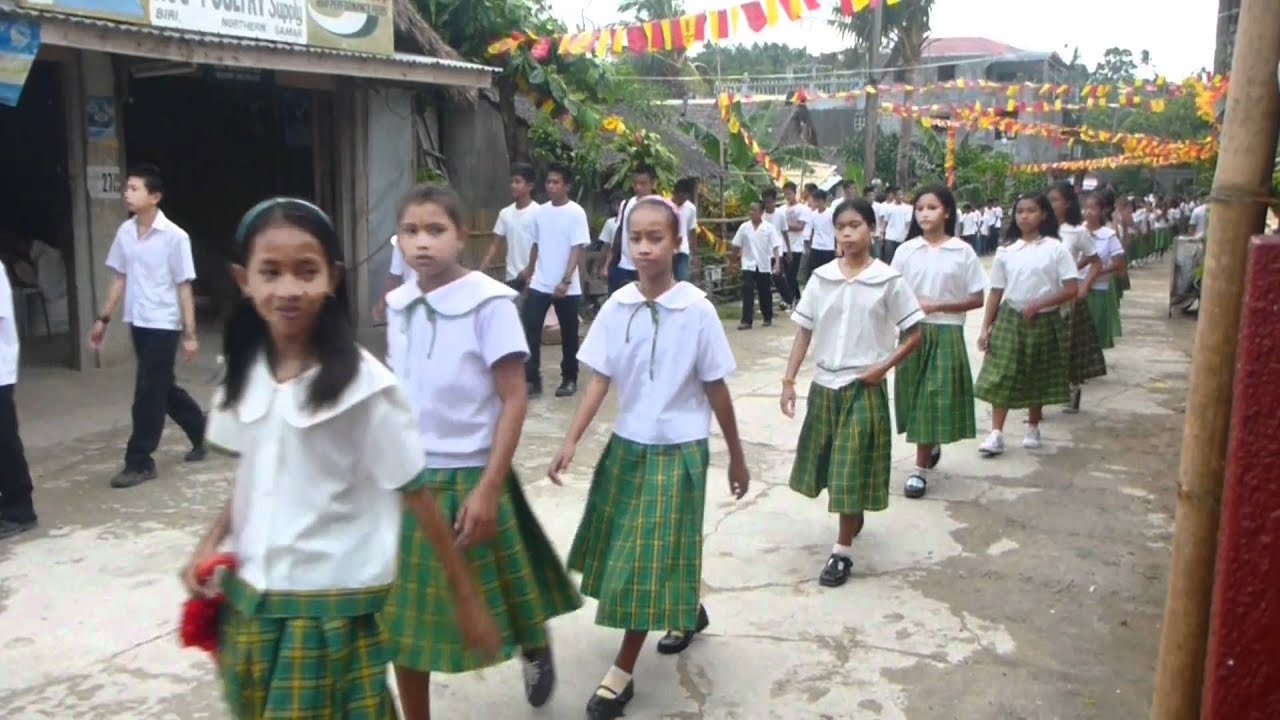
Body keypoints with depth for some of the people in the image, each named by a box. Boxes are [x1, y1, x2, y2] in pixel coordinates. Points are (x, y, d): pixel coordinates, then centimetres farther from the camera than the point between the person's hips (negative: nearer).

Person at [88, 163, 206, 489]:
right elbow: (119, 279, 14)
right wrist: (103, 319, 12)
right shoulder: (125, 232, 5)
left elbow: (184, 287, -11)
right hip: (137, 323, 7)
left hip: (163, 325, -7)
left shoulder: (174, 236, -13)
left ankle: (139, 462, 6)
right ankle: (204, 432, 34)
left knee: (148, 394, -4)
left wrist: (189, 334, -12)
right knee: (163, 389, 16)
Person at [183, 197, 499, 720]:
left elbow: (416, 496, -12)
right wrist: (211, 541, -2)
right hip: (246, 603, 6)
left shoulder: (362, 383, -17)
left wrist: (465, 597, -7)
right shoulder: (245, 371, 0)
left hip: (330, 608, -5)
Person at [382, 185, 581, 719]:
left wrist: (488, 488, -18)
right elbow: (398, 396, 11)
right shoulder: (399, 306, 3)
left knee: (487, 599, 14)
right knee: (404, 615, 10)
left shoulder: (489, 303, -14)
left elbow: (513, 401, -14)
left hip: (469, 478, -4)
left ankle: (536, 650, 47)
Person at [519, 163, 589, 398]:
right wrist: (530, 270, 24)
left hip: (567, 287, -4)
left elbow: (577, 249, -14)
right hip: (539, 284, 4)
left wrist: (565, 281, -23)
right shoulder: (540, 212, 6)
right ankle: (532, 380, 1)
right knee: (530, 330, -5)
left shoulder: (576, 213, -9)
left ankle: (569, 379, 22)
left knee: (569, 335, 8)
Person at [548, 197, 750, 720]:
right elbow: (599, 381, -3)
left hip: (678, 449, -5)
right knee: (624, 551, 18)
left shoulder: (697, 310, -13)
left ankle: (622, 674, 12)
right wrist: (571, 442, -14)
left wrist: (736, 457, 2)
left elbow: (716, 390, -6)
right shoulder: (616, 307, -4)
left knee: (651, 559, 0)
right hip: (626, 444, 5)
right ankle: (690, 611, 44)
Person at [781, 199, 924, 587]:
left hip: (864, 388, -3)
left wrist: (882, 368, -13)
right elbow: (804, 332, 2)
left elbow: (914, 335, -2)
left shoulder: (888, 280, -8)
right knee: (827, 463, 14)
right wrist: (789, 380, -4)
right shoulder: (821, 278, 0)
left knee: (853, 469, 0)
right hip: (823, 385, 4)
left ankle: (842, 551, 11)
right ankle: (853, 516, 41)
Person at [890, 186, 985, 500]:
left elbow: (977, 299, -3)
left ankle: (921, 468, 7)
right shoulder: (906, 250, 1)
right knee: (915, 396, 10)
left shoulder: (962, 251, -4)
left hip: (946, 333, -2)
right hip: (912, 331, 2)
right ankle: (931, 447, 37)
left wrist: (936, 306, -15)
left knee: (933, 399, -1)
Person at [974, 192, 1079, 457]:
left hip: (1043, 322, -1)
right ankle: (996, 436, -2)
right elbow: (996, 292, 3)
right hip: (1009, 319, 1)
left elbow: (1071, 290, -9)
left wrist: (1038, 305, -18)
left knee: (1038, 378, 12)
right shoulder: (1006, 251, 1)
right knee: (1001, 378, -4)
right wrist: (985, 328, -1)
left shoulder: (1055, 249, -5)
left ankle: (1032, 428, 30)